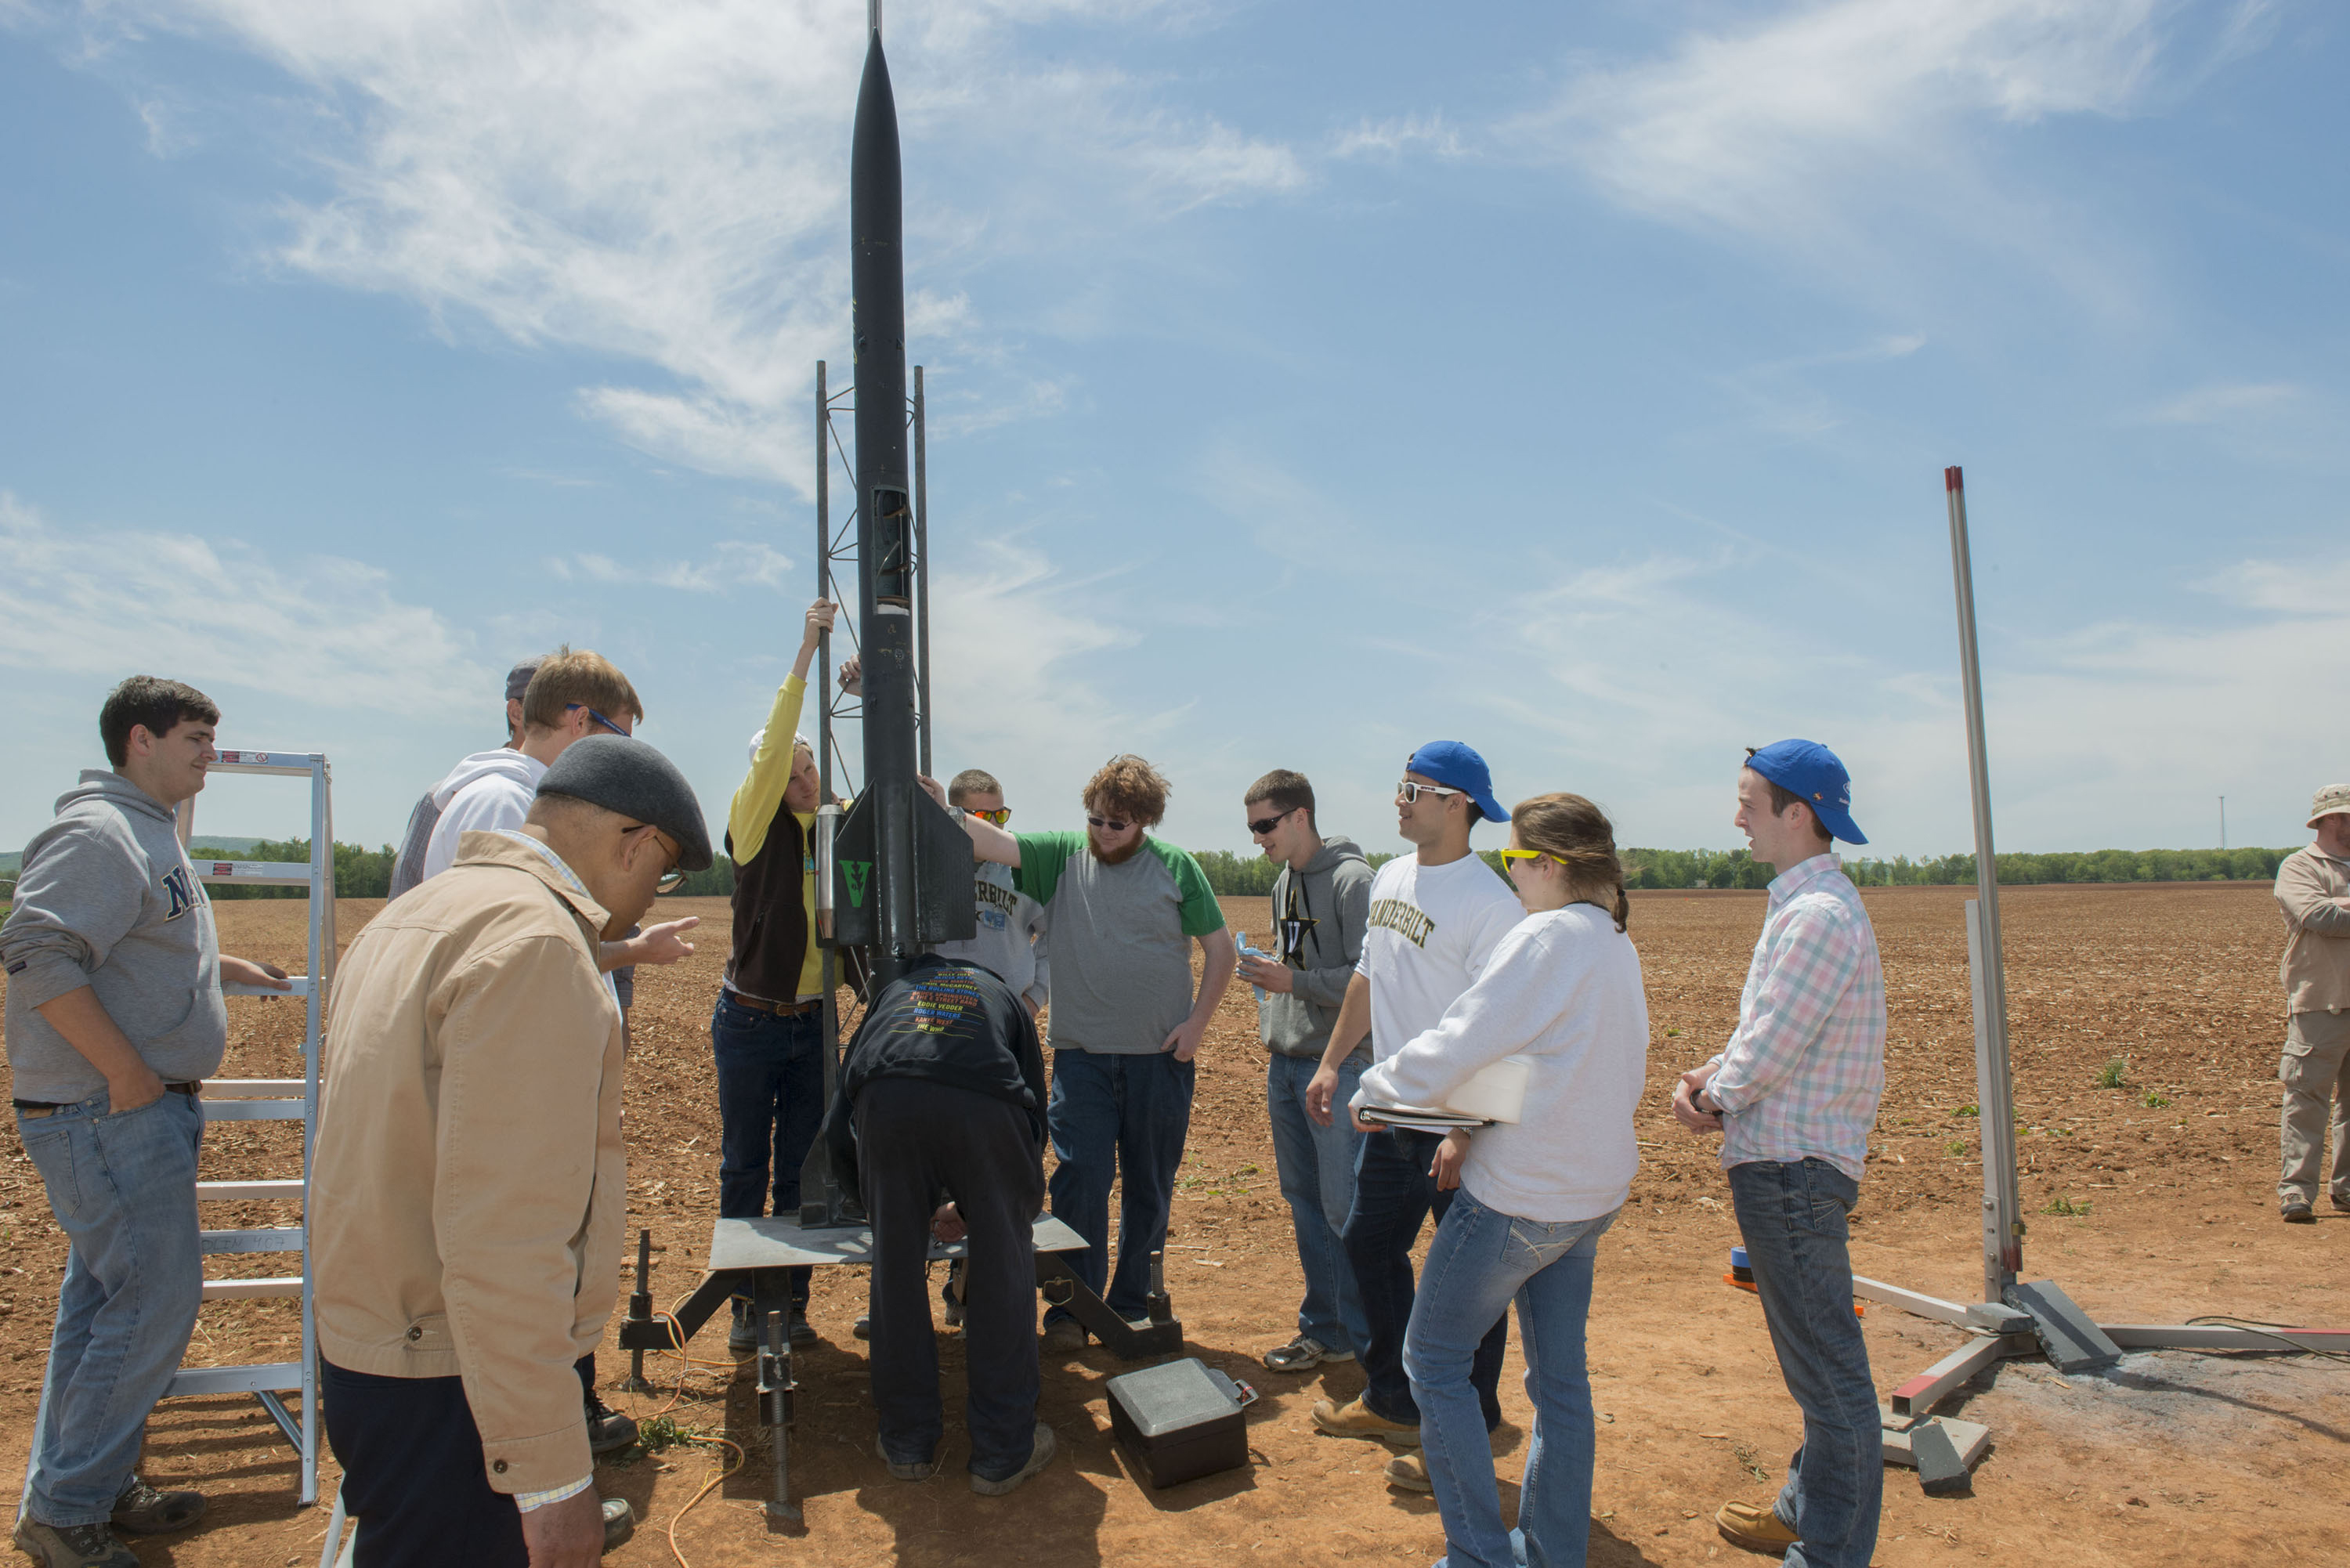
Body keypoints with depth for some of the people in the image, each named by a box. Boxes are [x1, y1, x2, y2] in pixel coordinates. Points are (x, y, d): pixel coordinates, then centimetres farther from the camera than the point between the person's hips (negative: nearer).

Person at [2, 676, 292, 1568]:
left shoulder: (147, 833, 17)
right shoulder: (99, 833, -16)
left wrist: (229, 967, 37)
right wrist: (127, 1068, -25)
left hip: (143, 1106, 11)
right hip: (104, 1113, -11)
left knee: (107, 1302, 17)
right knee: (154, 1303, -5)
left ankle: (97, 1491, 29)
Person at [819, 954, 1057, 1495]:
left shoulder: (893, 991, 41)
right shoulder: (1006, 998, 39)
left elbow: (837, 1131, 37)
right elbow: (1035, 1125, 36)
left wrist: (885, 1202, 51)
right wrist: (972, 1212, 48)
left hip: (886, 1098, 1)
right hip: (982, 1100, -1)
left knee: (896, 1267, 17)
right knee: (1004, 1269, 13)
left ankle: (907, 1444, 29)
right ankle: (1002, 1454, 19)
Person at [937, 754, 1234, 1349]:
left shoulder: (1176, 867, 0)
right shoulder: (1063, 855, 2)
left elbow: (1219, 949, 3)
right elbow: (996, 843, -12)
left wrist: (1196, 1022, -6)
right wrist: (942, 810, -28)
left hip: (1159, 1056, 0)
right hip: (1082, 1054, 0)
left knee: (1149, 1187, 11)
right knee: (1081, 1180, -3)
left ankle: (1133, 1305, 26)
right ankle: (1071, 1308, 11)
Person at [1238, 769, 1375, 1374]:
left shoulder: (1353, 880, -13)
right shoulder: (1284, 881, 13)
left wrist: (1295, 981, -23)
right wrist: (1270, 1003, 10)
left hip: (1337, 1065, -8)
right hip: (1285, 1063, 8)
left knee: (1345, 1209, -4)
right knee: (1304, 1203, 14)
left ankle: (1366, 1340, 10)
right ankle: (1322, 1328, 25)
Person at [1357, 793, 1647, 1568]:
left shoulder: (1547, 937, -20)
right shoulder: (1616, 943, 8)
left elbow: (1453, 1049, -24)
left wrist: (1373, 1091, -8)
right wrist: (1476, 1130, 7)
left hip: (1519, 1196, -9)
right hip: (1593, 1191, 9)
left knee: (1434, 1361, 6)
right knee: (1559, 1374, 17)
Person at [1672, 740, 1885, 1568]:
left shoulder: (1819, 914, -20)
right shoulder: (1803, 903, 13)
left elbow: (1770, 1046, -20)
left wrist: (1714, 1097, -3)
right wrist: (1707, 1078, -1)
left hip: (1796, 1165, -11)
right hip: (1786, 1159, 11)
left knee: (1828, 1370, 0)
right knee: (1813, 1360, 22)